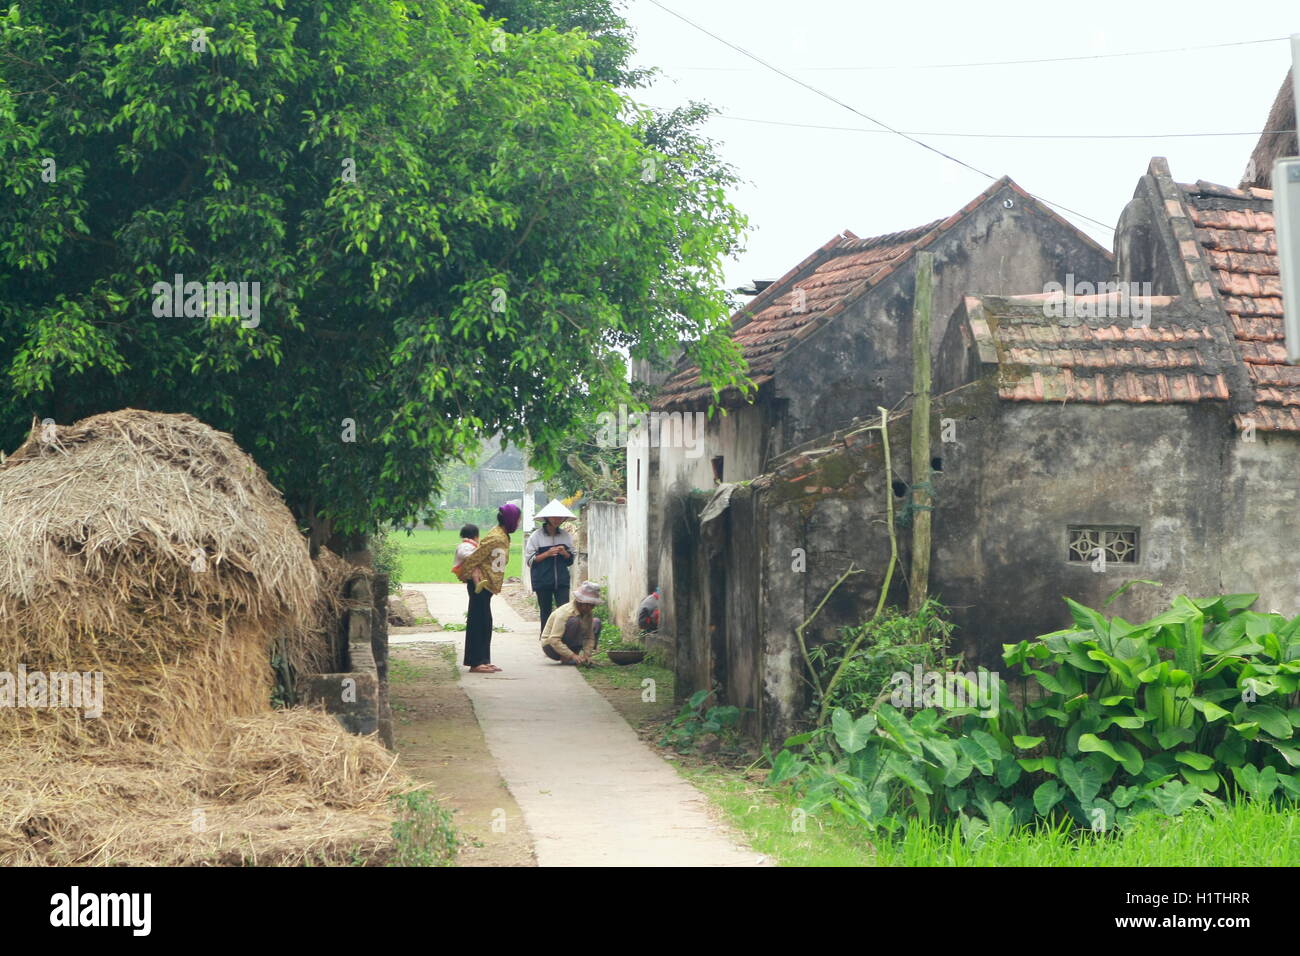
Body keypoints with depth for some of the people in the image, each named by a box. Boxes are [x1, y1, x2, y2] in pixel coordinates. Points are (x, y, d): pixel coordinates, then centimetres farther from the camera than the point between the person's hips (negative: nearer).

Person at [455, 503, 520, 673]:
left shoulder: (503, 537, 13)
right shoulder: (495, 538, -19)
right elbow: (474, 558, -18)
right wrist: (466, 576, -7)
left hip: (487, 586, 10)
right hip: (480, 586, -10)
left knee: (485, 624, 13)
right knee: (478, 623, -6)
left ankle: (483, 661, 18)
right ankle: (475, 663, -4)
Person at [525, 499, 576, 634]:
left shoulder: (566, 536, 8)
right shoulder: (536, 536, -2)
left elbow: (571, 560, 14)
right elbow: (529, 560, -4)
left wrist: (565, 553, -7)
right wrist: (547, 554, -15)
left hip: (562, 581, 2)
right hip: (542, 581, -2)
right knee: (546, 612, 6)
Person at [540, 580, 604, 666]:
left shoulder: (588, 613, -6)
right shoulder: (564, 613, -28)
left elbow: (589, 637, -3)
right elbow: (554, 640, -35)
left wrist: (586, 654, -21)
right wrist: (572, 655, -41)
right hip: (551, 646, -8)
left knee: (596, 622, 1)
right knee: (574, 621, -31)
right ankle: (565, 659, -25)